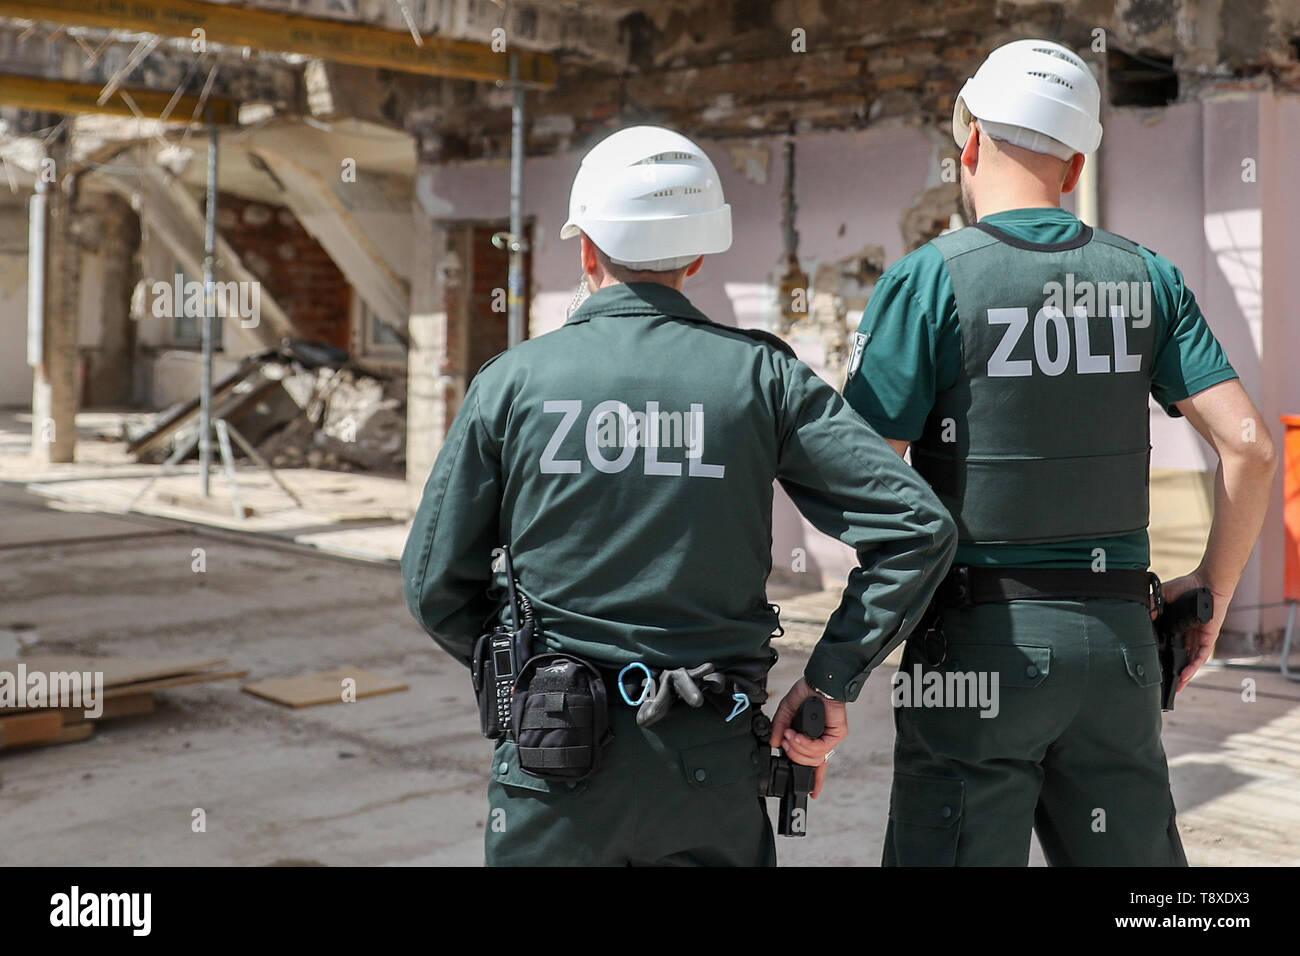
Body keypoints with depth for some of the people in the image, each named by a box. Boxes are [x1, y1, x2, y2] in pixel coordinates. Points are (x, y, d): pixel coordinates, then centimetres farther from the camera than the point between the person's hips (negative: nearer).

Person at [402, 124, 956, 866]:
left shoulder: (513, 381, -2)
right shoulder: (760, 374, -2)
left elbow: (436, 582, 3)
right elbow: (917, 526, -8)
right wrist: (832, 680, -1)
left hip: (556, 757, 0)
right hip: (711, 763, 1)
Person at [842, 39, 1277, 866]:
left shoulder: (930, 279, -8)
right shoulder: (1145, 278, 6)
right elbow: (1249, 445, 1)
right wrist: (1215, 589, 12)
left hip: (979, 641, -4)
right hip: (1117, 637, 5)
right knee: (1134, 853, 16)